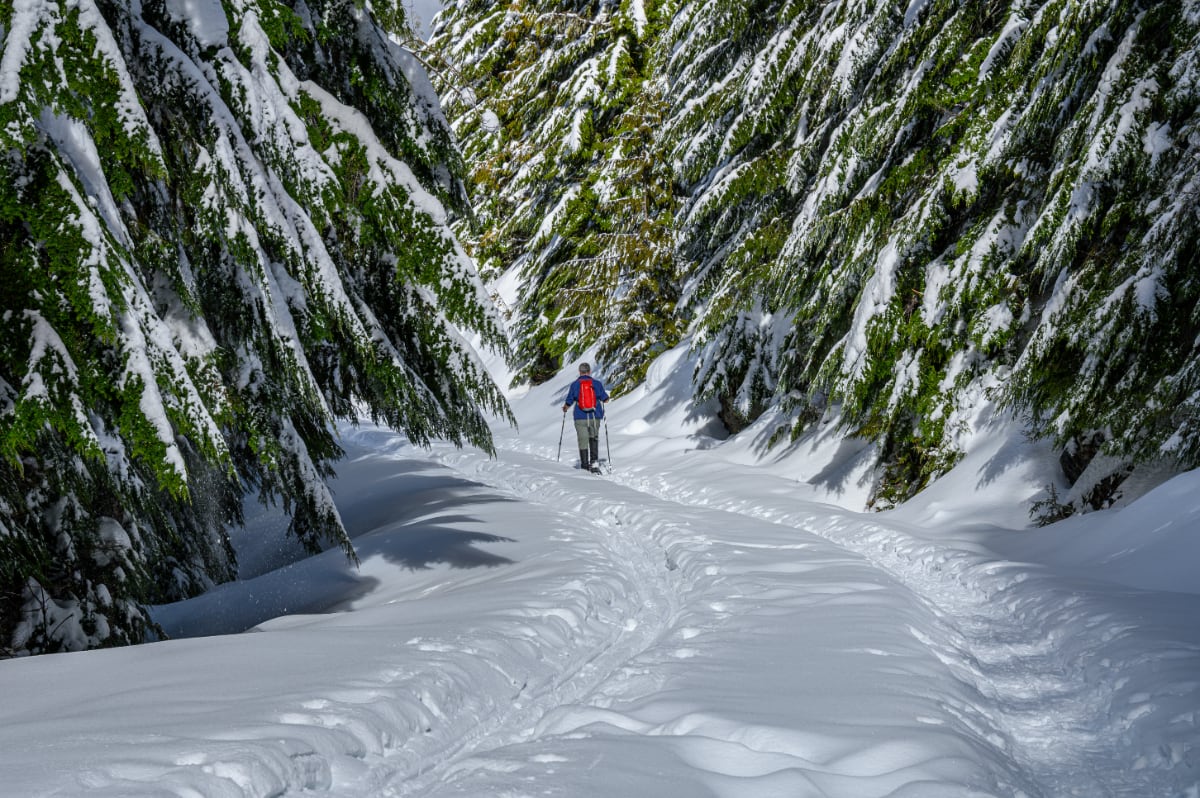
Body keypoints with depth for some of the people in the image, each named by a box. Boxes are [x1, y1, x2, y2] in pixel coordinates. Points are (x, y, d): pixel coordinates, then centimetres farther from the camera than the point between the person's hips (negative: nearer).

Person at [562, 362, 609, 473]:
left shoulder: (574, 385, -3)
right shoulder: (597, 383, -1)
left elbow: (569, 402, 1)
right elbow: (605, 399, 8)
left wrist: (565, 409, 23)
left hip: (580, 418, -1)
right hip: (595, 417, 1)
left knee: (583, 442, 4)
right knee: (594, 439, 16)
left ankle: (585, 467, 4)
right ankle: (594, 462, -2)